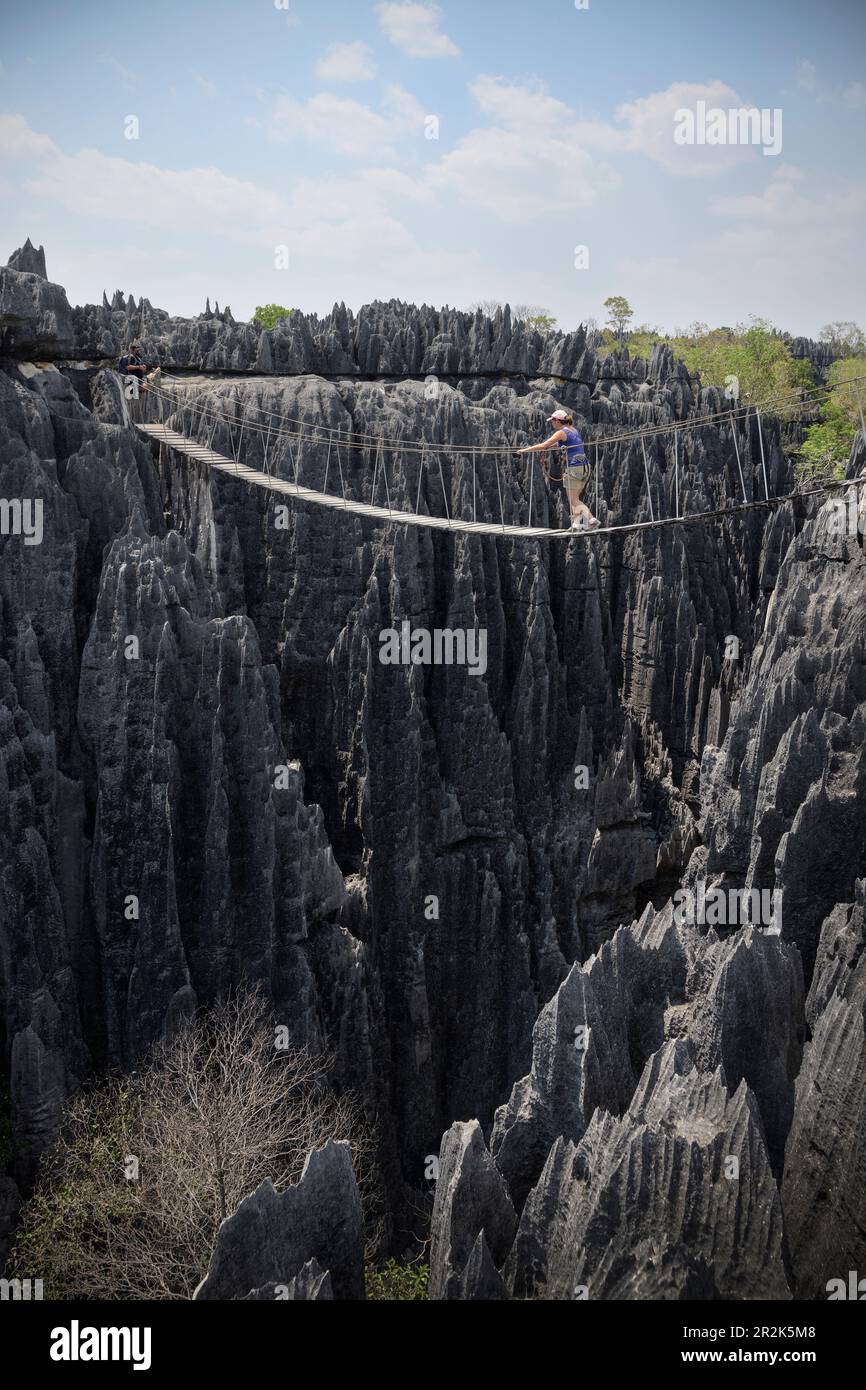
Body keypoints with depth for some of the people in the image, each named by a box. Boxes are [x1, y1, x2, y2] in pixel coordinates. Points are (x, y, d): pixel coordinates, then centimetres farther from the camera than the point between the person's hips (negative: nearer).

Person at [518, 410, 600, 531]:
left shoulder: (561, 433, -9)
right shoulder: (573, 430, 16)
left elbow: (543, 446, -14)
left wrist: (524, 450, -6)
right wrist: (544, 448, 25)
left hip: (573, 469, -8)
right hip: (584, 467, 8)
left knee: (573, 500, -1)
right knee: (574, 499, 15)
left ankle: (591, 520, -12)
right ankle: (577, 523, 9)